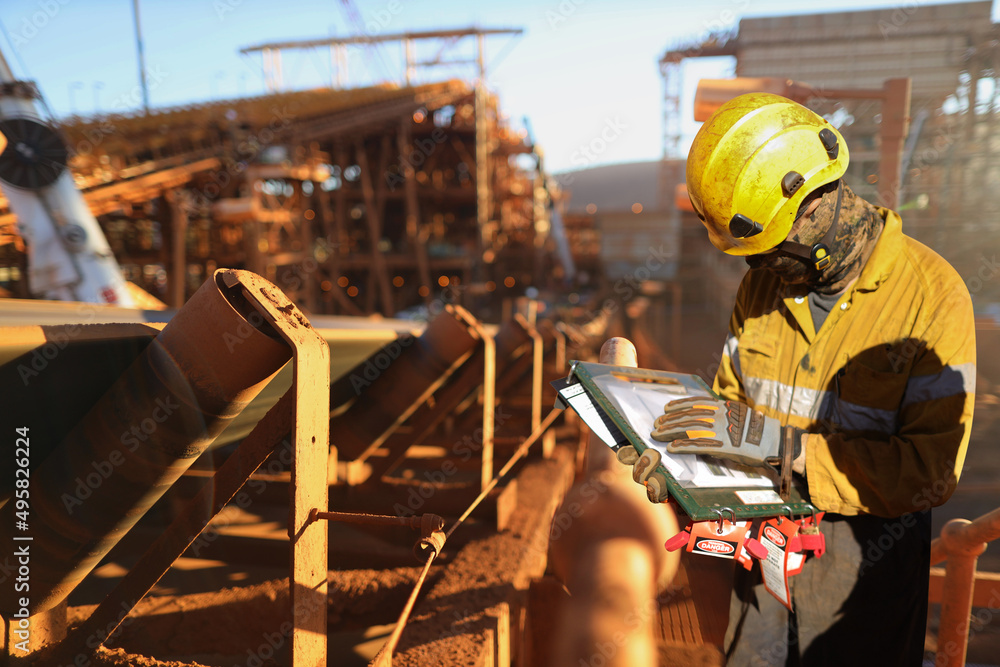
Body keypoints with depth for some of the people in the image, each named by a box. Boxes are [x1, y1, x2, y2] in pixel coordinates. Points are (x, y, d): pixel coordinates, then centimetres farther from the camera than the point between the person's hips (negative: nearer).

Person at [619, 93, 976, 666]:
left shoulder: (934, 296, -19)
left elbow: (931, 473, -23)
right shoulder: (765, 281, -4)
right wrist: (679, 463, -14)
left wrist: (782, 444, -31)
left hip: (865, 561, -4)